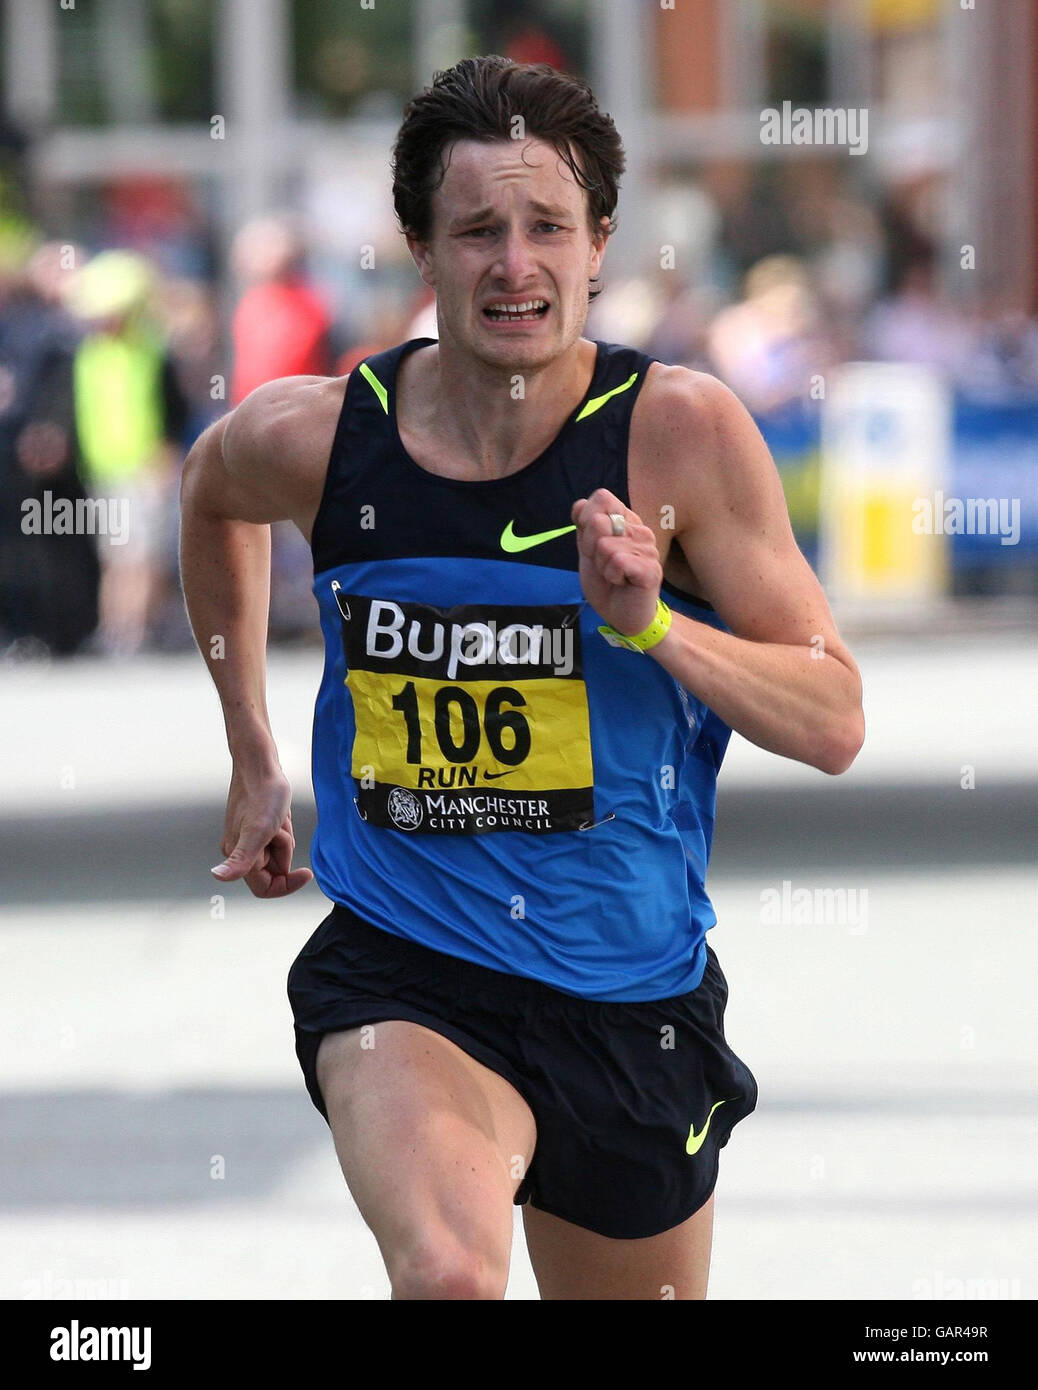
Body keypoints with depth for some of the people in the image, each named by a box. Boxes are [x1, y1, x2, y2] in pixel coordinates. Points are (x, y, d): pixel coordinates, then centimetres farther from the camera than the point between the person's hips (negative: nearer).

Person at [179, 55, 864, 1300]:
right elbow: (212, 485, 19)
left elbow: (833, 721, -10)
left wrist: (650, 625, -27)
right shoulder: (314, 437, -7)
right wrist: (250, 755, 23)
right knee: (448, 1277, -31)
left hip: (632, 998, 2)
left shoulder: (681, 431, -11)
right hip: (400, 977, -1)